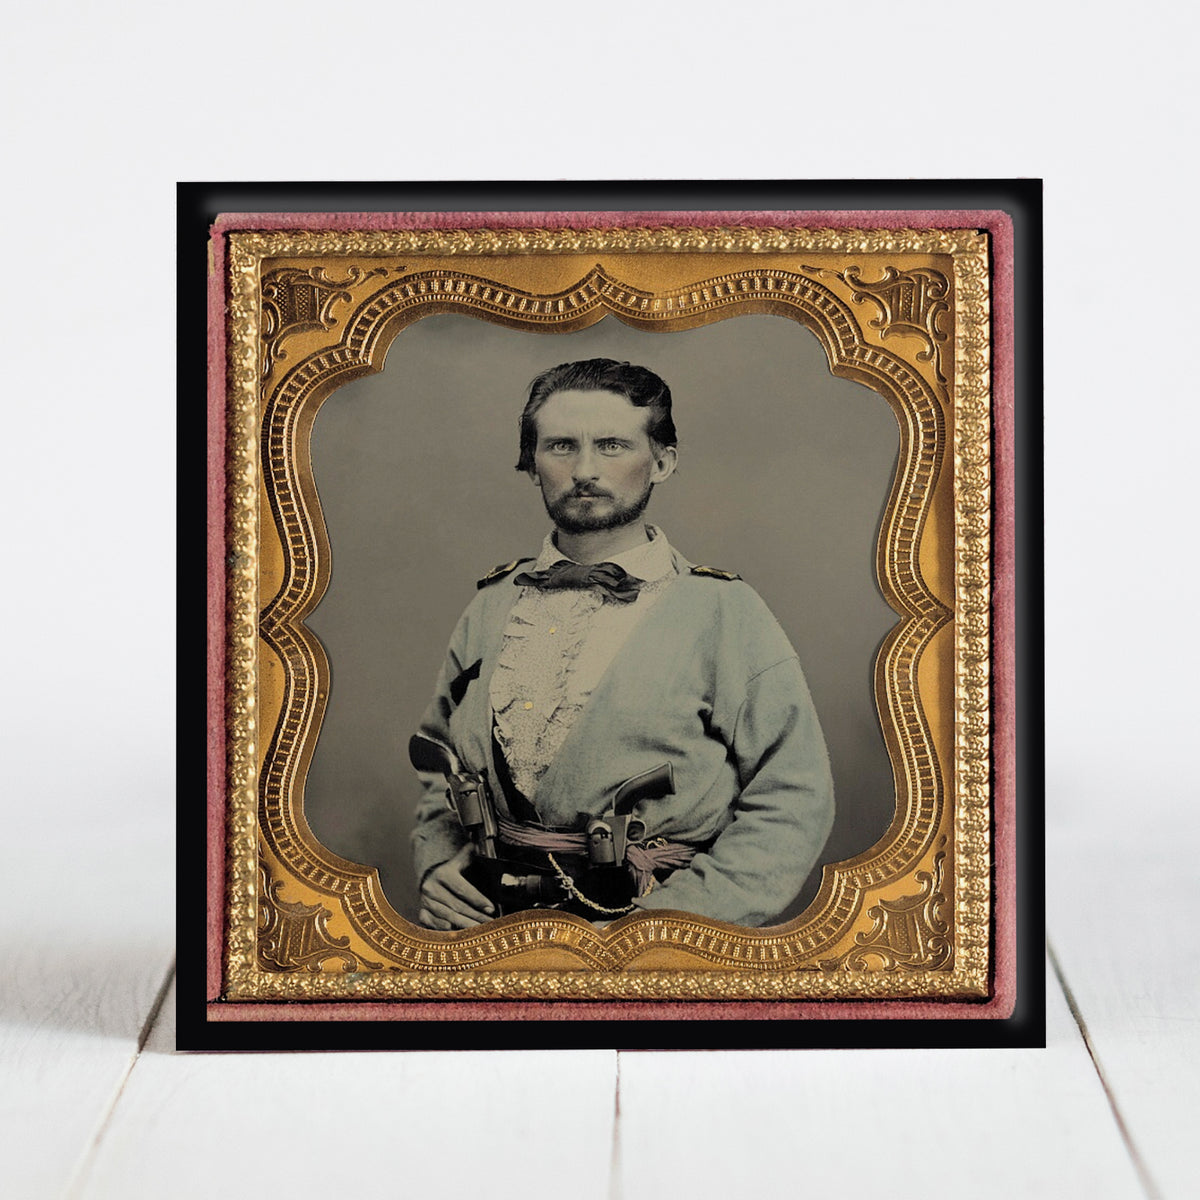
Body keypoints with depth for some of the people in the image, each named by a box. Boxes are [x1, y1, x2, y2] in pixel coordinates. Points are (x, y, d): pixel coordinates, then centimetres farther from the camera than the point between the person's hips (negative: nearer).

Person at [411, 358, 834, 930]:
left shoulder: (724, 613, 1)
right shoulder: (490, 611, 14)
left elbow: (792, 804, -4)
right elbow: (438, 767, 27)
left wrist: (667, 927, -14)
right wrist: (436, 866, 7)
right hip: (490, 936, 3)